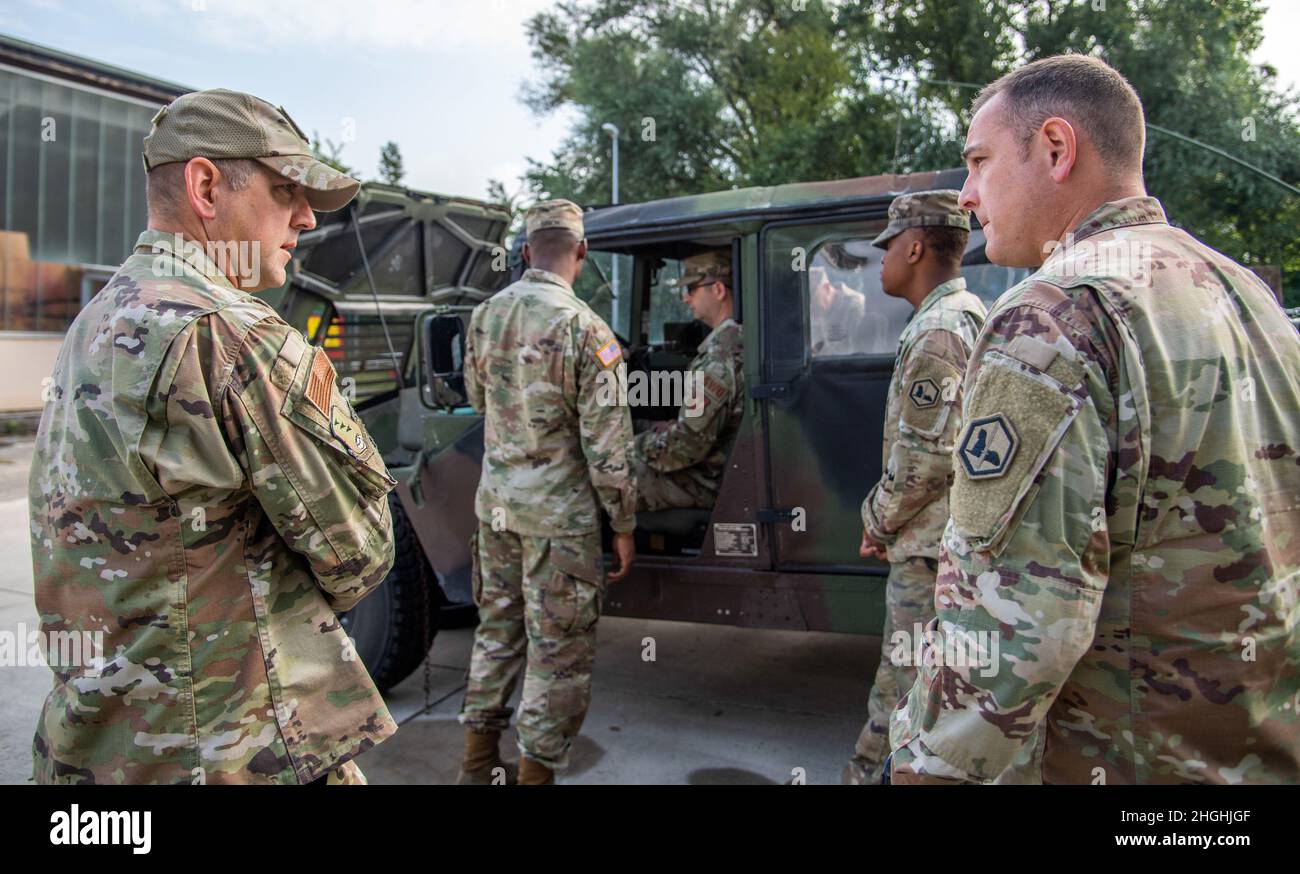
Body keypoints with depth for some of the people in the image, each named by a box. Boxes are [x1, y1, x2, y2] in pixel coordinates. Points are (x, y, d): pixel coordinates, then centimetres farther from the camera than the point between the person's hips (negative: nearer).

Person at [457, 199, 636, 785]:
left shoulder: (484, 315, 2)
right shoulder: (584, 328, -16)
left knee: (498, 629, 19)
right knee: (559, 651, 6)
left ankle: (478, 766, 31)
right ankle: (535, 773, 15)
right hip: (559, 513, -6)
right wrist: (623, 525, -5)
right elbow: (607, 444, -15)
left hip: (495, 501, 6)